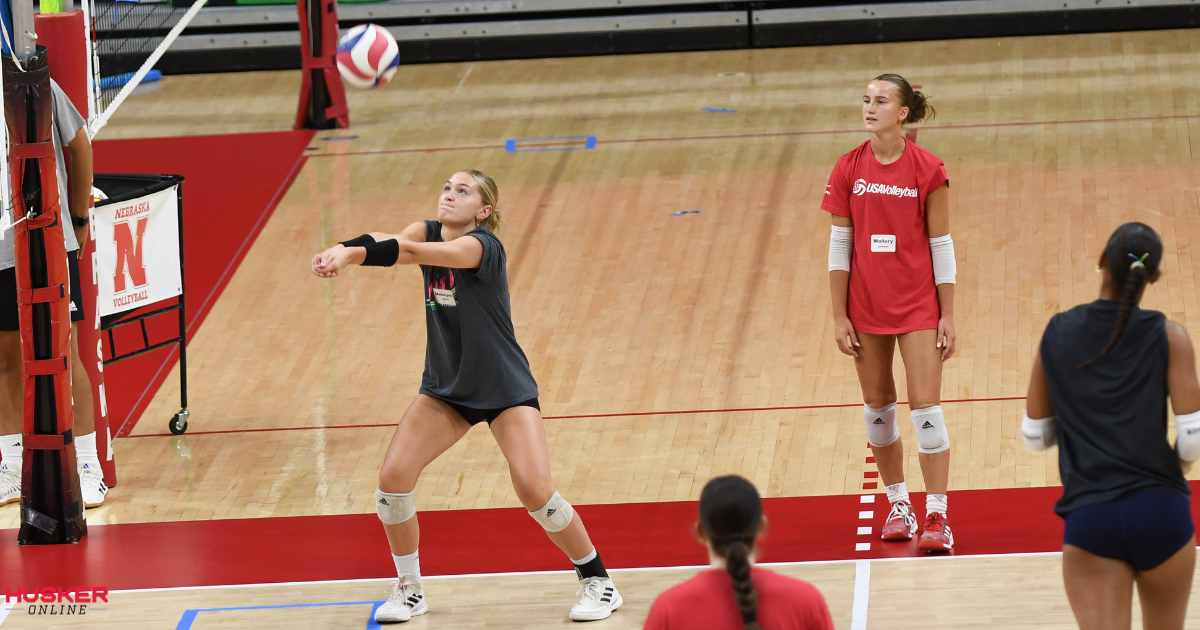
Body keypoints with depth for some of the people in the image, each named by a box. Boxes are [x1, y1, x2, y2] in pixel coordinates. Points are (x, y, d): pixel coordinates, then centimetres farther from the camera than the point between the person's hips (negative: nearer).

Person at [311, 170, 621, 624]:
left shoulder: (483, 245, -22)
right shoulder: (429, 233, -5)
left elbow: (417, 251, -39)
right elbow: (393, 244, -27)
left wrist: (352, 252, -53)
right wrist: (345, 250, -50)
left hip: (505, 389, -6)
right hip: (445, 388, 6)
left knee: (535, 491, -17)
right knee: (393, 476, -8)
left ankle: (597, 581, 5)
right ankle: (409, 590, 11)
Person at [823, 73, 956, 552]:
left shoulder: (927, 170, -8)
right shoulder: (849, 170, -1)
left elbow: (941, 246, -4)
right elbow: (840, 245, 3)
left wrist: (947, 316, -6)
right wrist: (839, 316, 0)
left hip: (918, 305, -3)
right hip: (866, 309, 3)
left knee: (925, 406, -7)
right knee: (877, 406, 10)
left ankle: (936, 517, -4)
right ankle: (898, 504, 24)